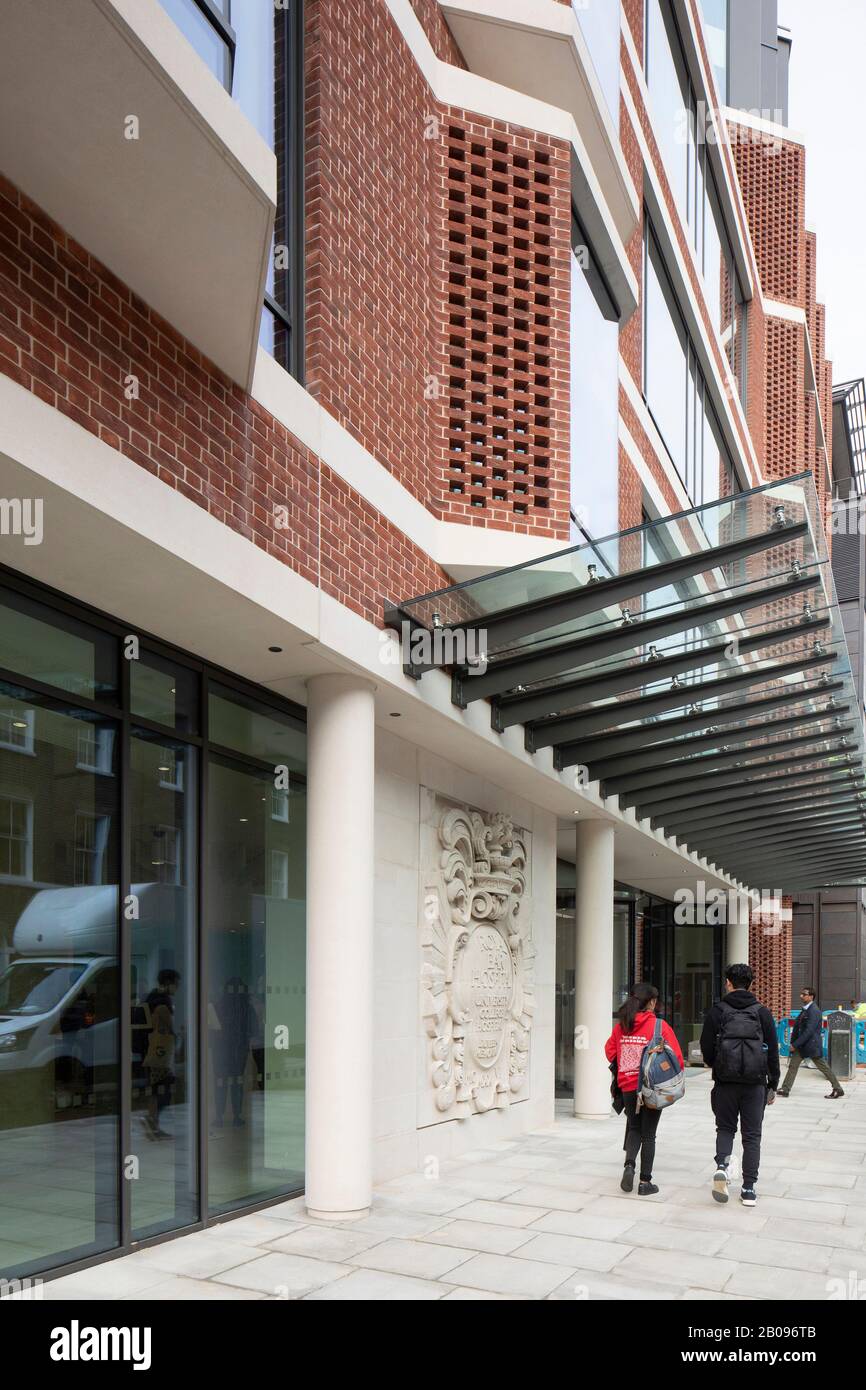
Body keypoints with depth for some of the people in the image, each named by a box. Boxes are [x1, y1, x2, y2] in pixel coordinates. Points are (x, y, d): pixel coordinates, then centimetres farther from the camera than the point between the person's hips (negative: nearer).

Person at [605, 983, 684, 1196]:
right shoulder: (660, 1026, -12)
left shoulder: (620, 1027, -1)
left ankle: (629, 1164, -3)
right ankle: (645, 1182, 11)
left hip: (628, 1087, 3)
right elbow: (676, 1058, -12)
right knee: (648, 1134, 8)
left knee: (634, 1128, 20)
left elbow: (610, 1052, 7)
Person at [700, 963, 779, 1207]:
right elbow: (773, 1051, 2)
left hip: (725, 1083, -1)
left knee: (725, 1128, 15)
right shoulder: (762, 1012, 1)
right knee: (752, 1135, 9)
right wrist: (773, 1085, 10)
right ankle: (749, 1189, 8)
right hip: (755, 1083, 1)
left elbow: (706, 1048, -3)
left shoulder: (717, 1011, -3)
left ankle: (722, 1165, -11)